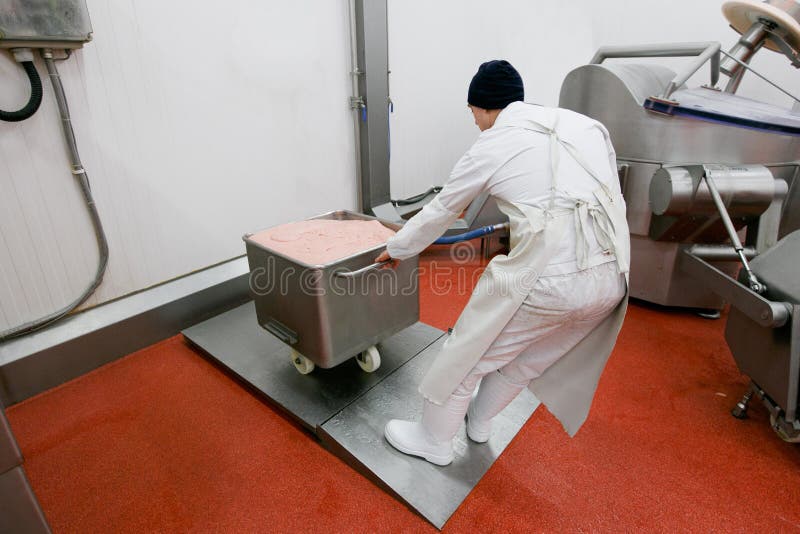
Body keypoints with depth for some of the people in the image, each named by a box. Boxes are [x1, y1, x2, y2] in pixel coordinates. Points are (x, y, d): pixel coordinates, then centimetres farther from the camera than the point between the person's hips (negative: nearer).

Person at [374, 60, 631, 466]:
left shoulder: (489, 147, 1)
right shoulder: (586, 124, 15)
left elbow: (440, 212, 10)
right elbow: (612, 197, 16)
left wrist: (396, 249, 26)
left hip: (546, 278, -7)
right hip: (612, 278, 7)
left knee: (468, 353, 15)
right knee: (526, 355, 27)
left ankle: (433, 440, 36)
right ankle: (479, 420, 51)